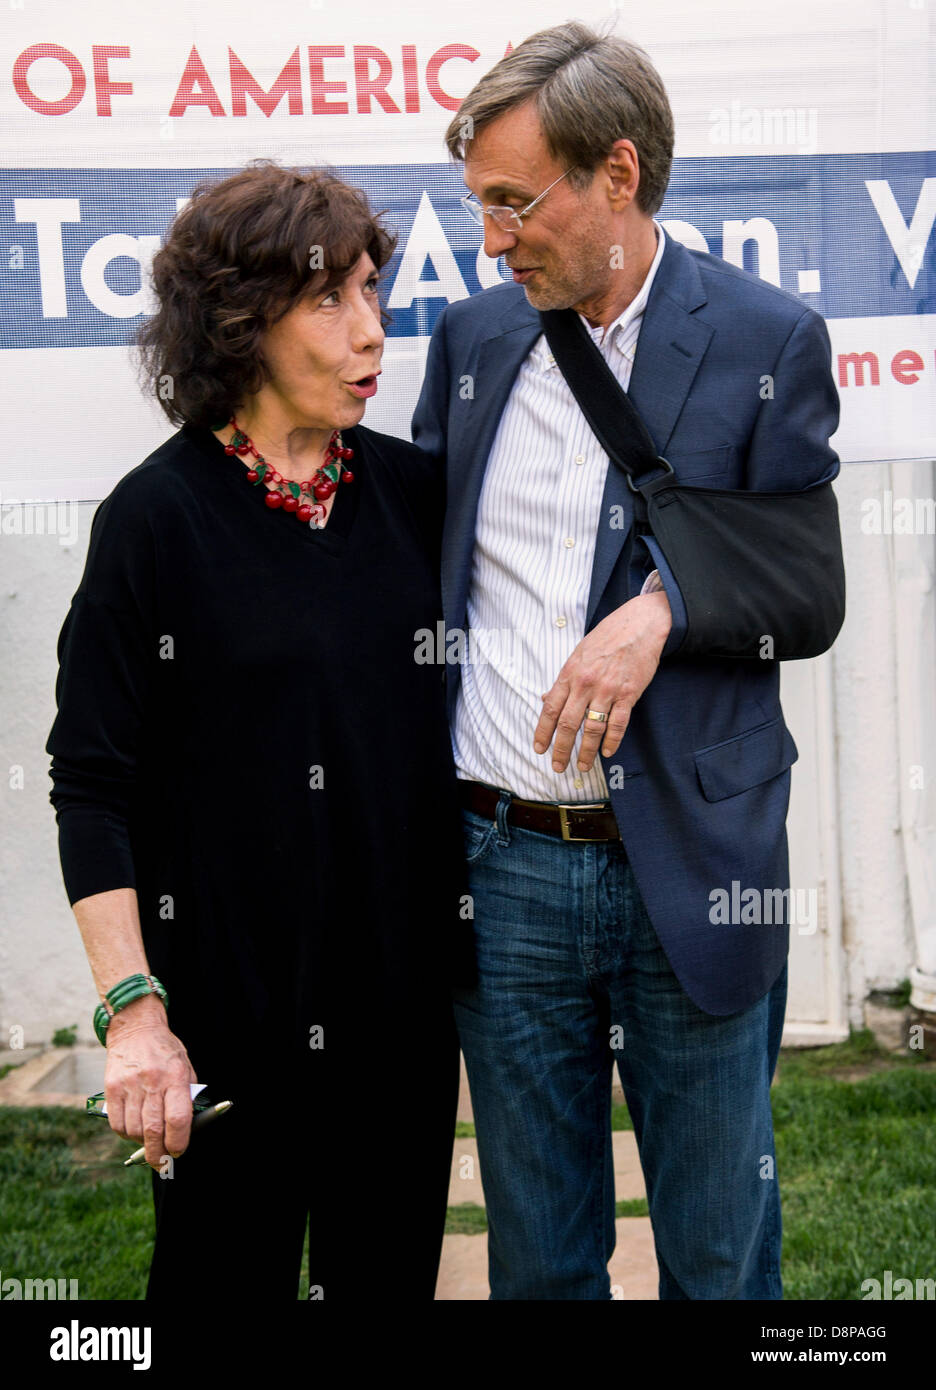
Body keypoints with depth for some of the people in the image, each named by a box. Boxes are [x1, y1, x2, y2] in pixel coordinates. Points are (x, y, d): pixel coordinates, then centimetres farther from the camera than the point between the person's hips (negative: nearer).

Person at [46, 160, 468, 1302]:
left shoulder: (413, 489, 4)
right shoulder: (156, 517, -10)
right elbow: (92, 785, -10)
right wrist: (133, 1012, -16)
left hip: (408, 991, 5)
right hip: (230, 1002, -4)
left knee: (393, 1267, 16)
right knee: (229, 1265, 9)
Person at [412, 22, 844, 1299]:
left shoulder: (768, 340, -5)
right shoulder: (472, 335, 7)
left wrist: (664, 601, -19)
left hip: (692, 872, -3)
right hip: (501, 863, 3)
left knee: (720, 1249, 11)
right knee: (537, 1250, 16)